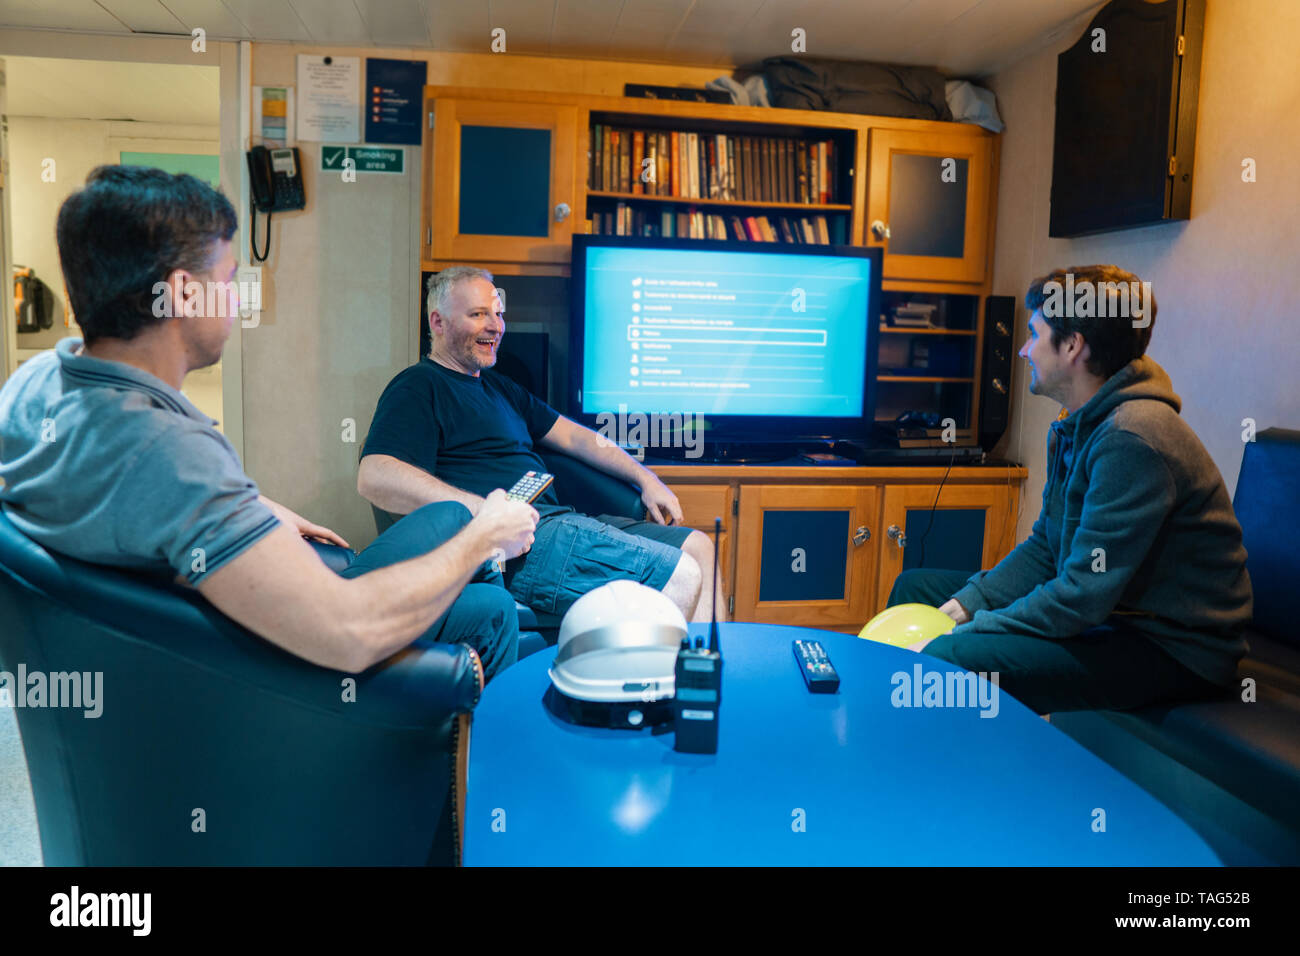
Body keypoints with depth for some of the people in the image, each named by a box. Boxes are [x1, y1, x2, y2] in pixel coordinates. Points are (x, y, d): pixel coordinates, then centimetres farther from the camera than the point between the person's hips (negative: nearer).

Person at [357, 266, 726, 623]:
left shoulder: (498, 387, 28)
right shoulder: (418, 387, -3)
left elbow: (573, 436, 30)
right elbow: (374, 478, -19)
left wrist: (645, 478, 19)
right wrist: (484, 510, -27)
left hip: (560, 520, 10)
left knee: (699, 546, 5)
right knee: (683, 576, -20)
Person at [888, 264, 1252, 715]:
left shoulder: (1131, 442, -26)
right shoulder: (1078, 426, 8)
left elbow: (1082, 597, -27)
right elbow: (1044, 546, 11)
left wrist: (963, 636, -22)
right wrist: (964, 605, -2)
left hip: (1171, 645, -10)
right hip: (1106, 610, 10)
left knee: (950, 661, -31)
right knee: (915, 586, 10)